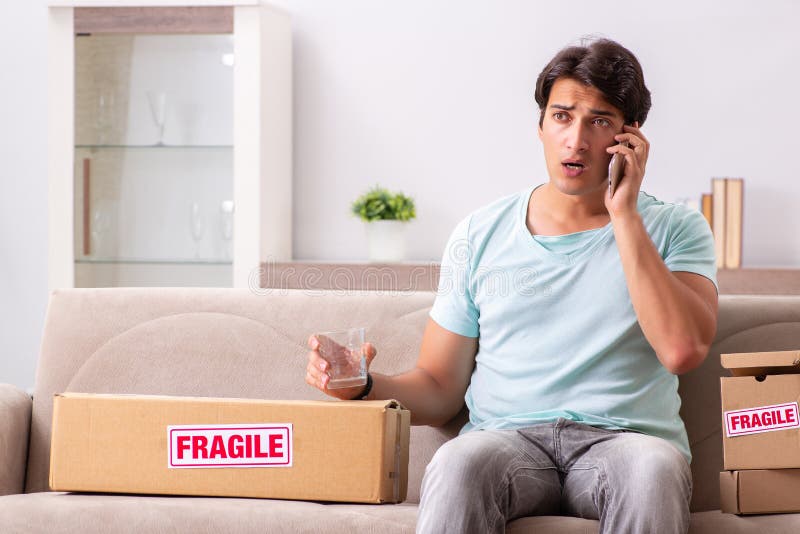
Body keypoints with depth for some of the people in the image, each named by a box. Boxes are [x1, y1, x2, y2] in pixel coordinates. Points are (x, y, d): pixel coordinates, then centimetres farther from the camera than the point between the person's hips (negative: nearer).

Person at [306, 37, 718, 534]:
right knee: (459, 463, -35)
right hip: (507, 438, 1)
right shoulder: (481, 235, 13)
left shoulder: (674, 228, 8)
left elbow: (683, 349, -12)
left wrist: (624, 214, -8)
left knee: (653, 466, -37)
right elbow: (440, 389, 15)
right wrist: (365, 385, -7)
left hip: (624, 439, -1)